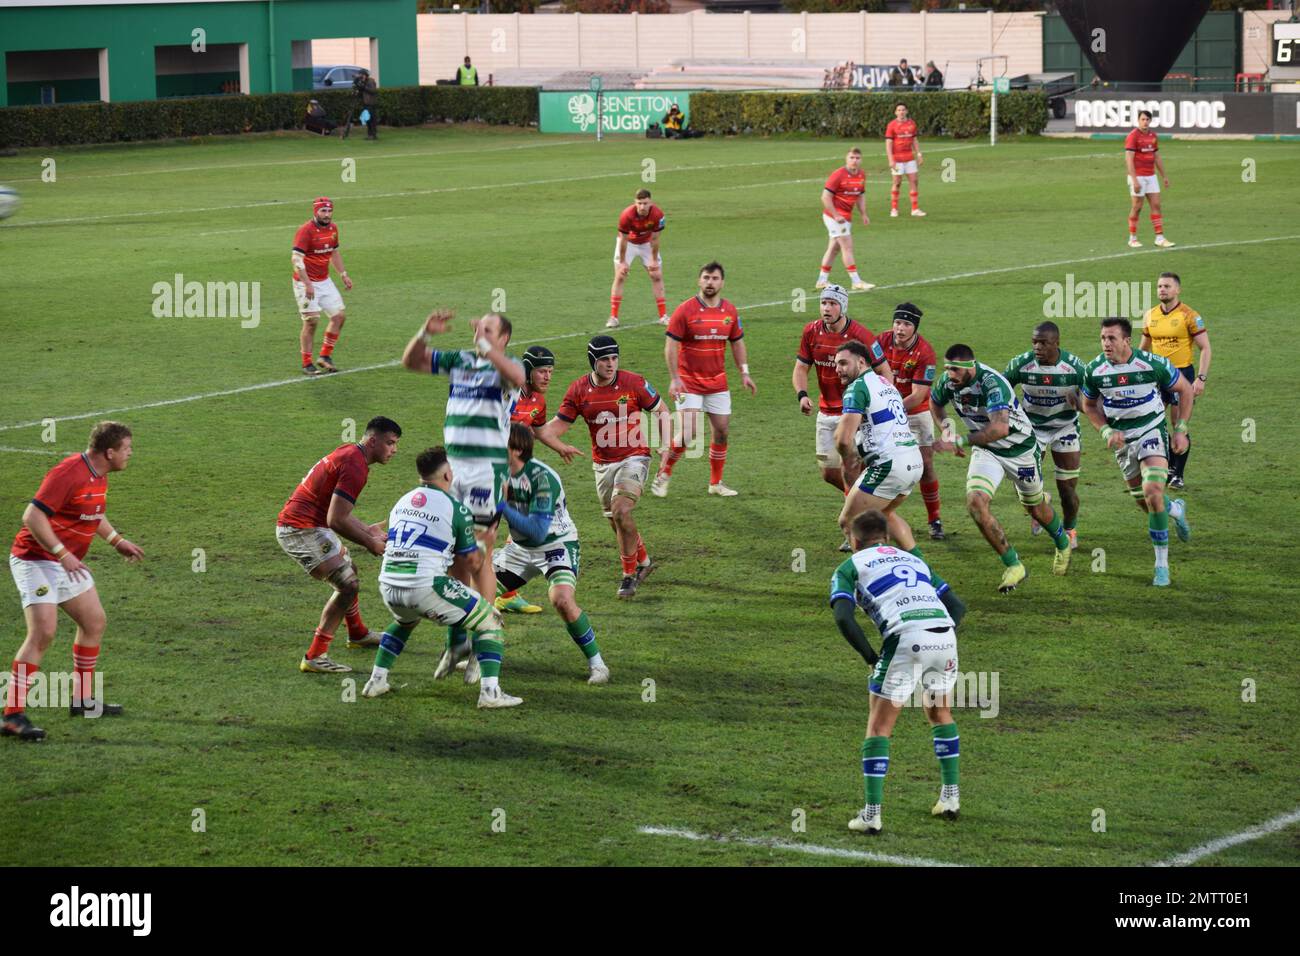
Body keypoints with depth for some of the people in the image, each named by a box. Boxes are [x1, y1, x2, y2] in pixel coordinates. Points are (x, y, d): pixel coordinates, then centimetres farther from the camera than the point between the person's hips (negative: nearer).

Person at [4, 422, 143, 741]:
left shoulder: (99, 475, 8)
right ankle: (13, 714, -20)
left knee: (95, 622, 17)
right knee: (43, 633, -20)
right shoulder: (68, 474, -24)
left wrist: (116, 540, 20)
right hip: (36, 560, -10)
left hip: (67, 563, 10)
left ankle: (82, 699, 30)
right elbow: (32, 516, -27)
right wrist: (62, 553, -30)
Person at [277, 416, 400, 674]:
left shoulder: (348, 453, 14)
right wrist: (369, 543, -13)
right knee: (348, 585, -14)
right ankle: (314, 657, -15)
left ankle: (357, 634, 48)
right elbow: (336, 520, -24)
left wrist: (366, 529, 21)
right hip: (302, 531, -11)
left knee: (349, 568, 28)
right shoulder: (355, 466, -20)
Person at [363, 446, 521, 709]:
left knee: (404, 621, 40)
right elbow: (472, 561, 7)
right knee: (489, 622, 7)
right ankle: (490, 692, -8)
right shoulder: (457, 509, 0)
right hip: (426, 586, -6)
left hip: (389, 586, 6)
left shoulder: (402, 501, 19)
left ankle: (376, 681, 33)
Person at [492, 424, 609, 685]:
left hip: (557, 544, -7)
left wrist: (502, 506, -36)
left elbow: (537, 532, -34)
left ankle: (596, 663, -14)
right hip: (520, 546, 7)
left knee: (561, 599, -30)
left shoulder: (542, 478, -29)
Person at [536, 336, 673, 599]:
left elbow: (661, 411, 1)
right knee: (617, 522, 12)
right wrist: (560, 447, -21)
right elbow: (558, 424, 1)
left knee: (621, 512, -22)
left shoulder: (633, 383, -11)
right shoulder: (578, 390, -4)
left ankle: (629, 574, -8)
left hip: (633, 457, -4)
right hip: (602, 464, 4)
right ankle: (643, 562, 39)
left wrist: (666, 443, -10)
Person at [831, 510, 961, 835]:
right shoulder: (915, 560, 32)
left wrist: (871, 657, 4)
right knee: (941, 715, 28)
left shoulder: (849, 567, 17)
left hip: (906, 639, -4)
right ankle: (951, 797, 27)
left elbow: (843, 617, -1)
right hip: (944, 635, 5)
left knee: (879, 728, 7)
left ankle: (871, 813, 1)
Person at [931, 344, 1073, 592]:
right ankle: (1013, 566, -9)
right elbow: (935, 401, 12)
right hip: (986, 450, 5)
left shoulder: (991, 382, -35)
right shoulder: (948, 381, -14)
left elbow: (1000, 428, -48)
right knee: (975, 502, -20)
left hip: (1019, 448, -4)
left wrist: (959, 442, -47)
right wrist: (945, 427, -6)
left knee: (1035, 508, 17)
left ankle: (1063, 544, 51)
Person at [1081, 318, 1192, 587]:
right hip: (1122, 439, 4)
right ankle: (1176, 509, 48)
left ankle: (1162, 563, -12)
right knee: (1144, 502, 9)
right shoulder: (1094, 370, -10)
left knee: (1152, 490, -23)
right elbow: (1089, 405, 8)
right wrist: (1107, 432, -9)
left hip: (1152, 432, -4)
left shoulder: (1153, 364, -18)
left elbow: (1185, 389, -4)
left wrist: (1181, 430, -7)